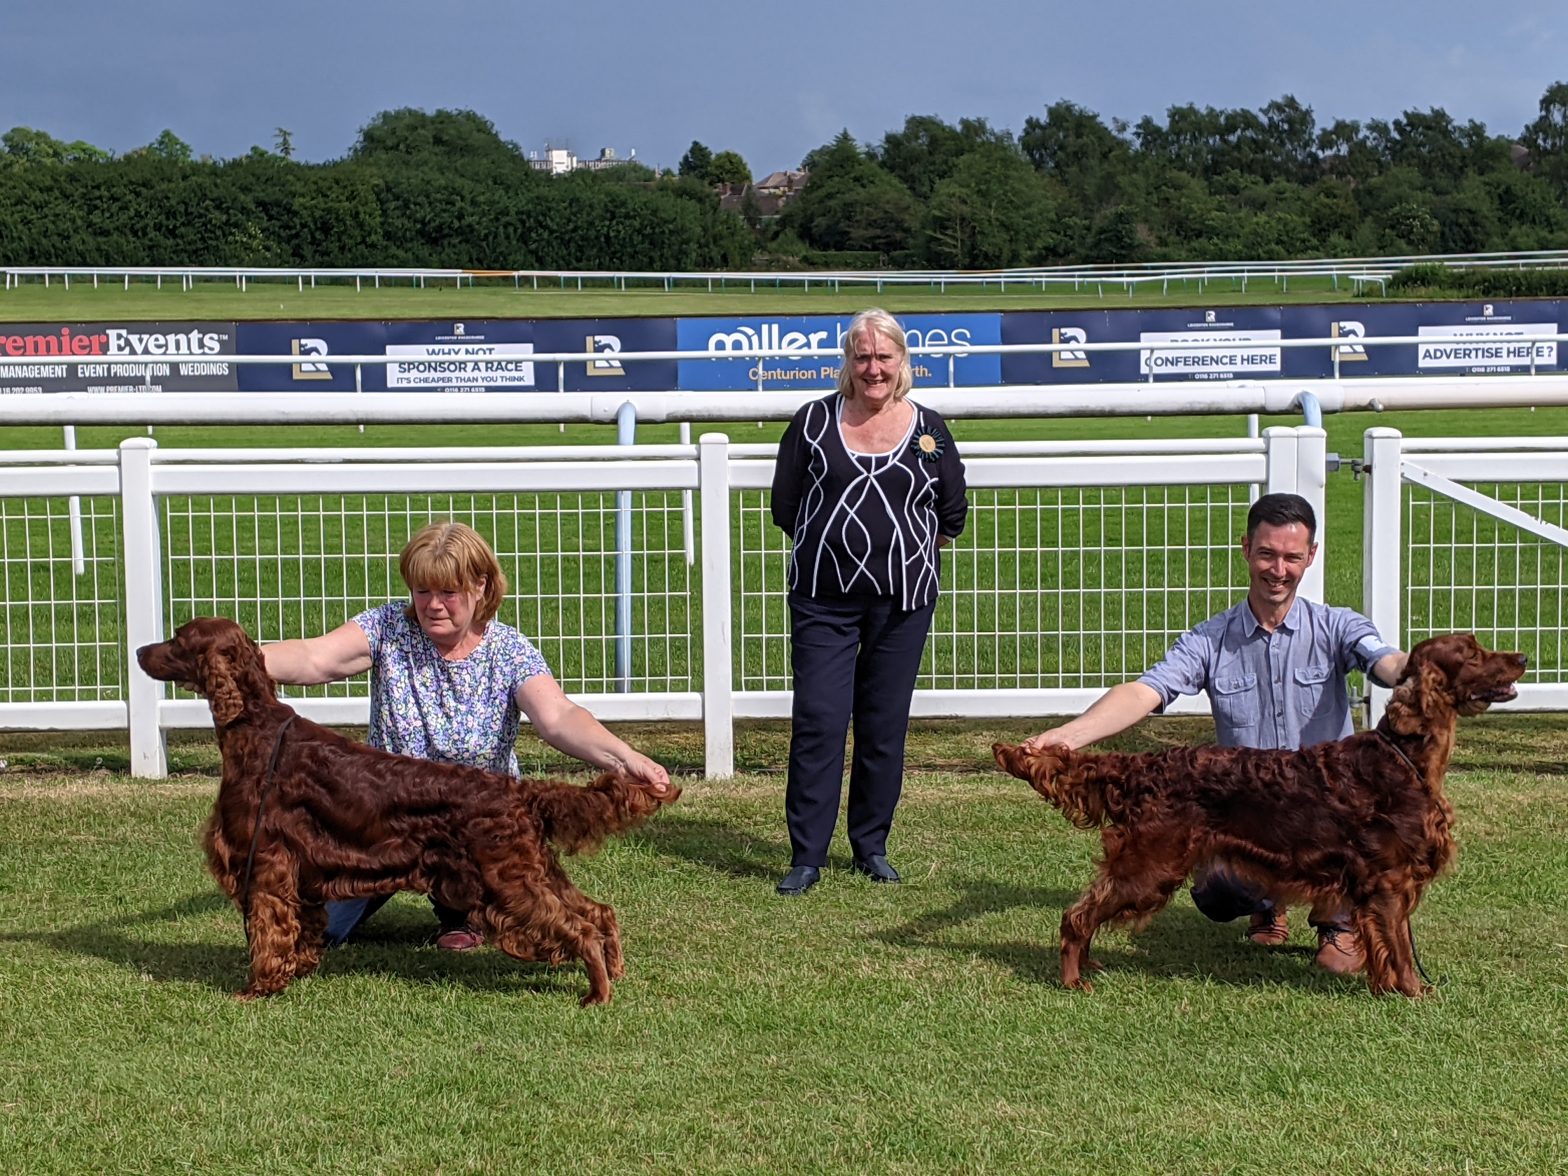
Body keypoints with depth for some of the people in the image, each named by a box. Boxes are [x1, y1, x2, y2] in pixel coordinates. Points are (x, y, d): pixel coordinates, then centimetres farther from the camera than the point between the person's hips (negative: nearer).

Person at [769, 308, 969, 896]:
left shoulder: (929, 430, 3)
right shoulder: (813, 422, 1)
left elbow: (952, 515, 13)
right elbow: (784, 506, 7)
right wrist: (831, 543, 10)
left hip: (903, 601, 1)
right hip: (822, 598, -1)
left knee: (885, 726, 7)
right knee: (817, 722, -5)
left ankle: (871, 847, 21)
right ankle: (806, 857, 1)